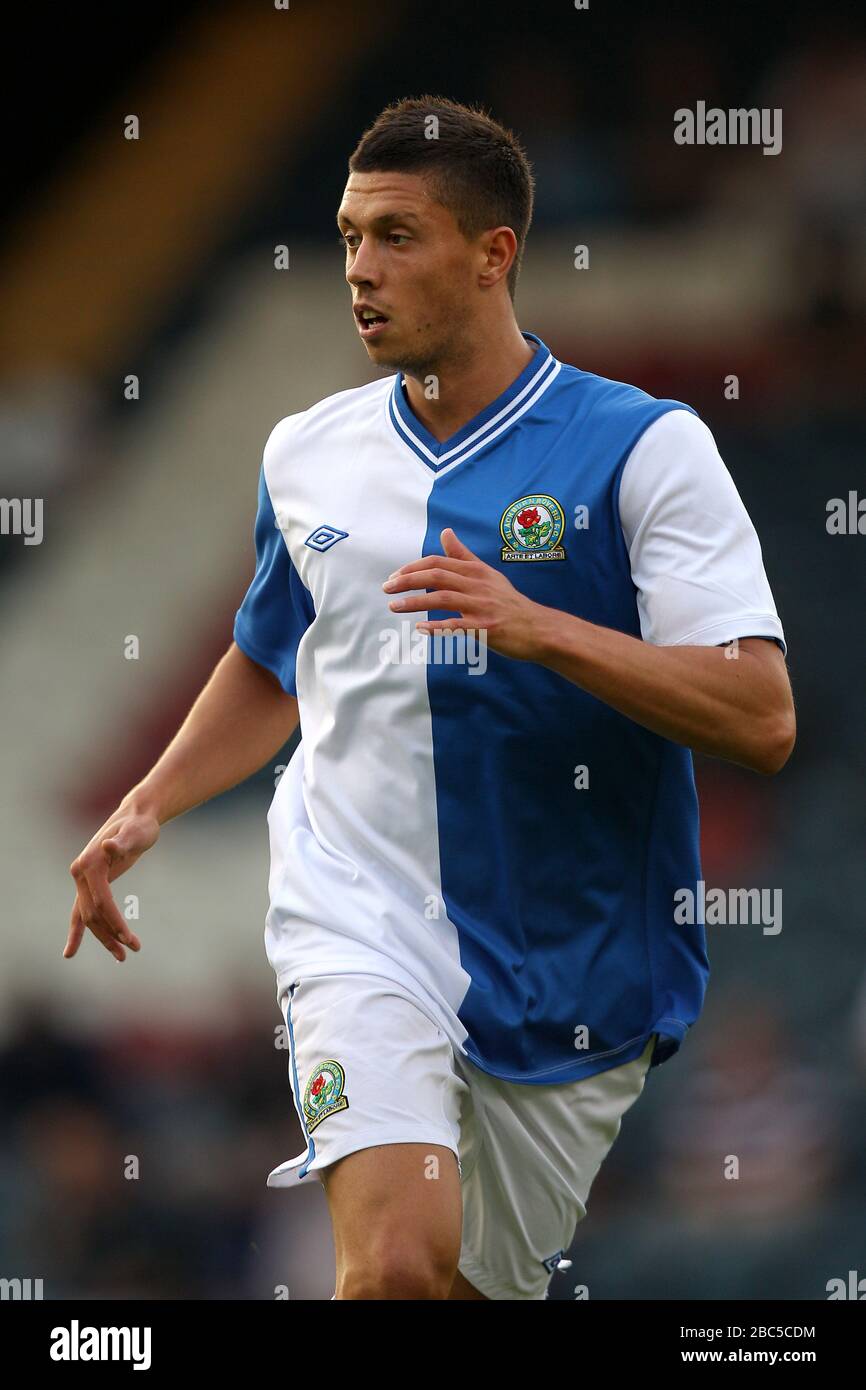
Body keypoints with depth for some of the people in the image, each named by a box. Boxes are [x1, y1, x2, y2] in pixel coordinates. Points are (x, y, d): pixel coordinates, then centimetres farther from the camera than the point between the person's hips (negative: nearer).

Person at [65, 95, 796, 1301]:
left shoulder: (643, 446, -7)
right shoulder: (307, 454, 7)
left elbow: (760, 718, -16)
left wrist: (538, 628, -26)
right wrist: (146, 811, 13)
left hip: (566, 974, -1)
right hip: (358, 925, 1)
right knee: (401, 1261, -24)